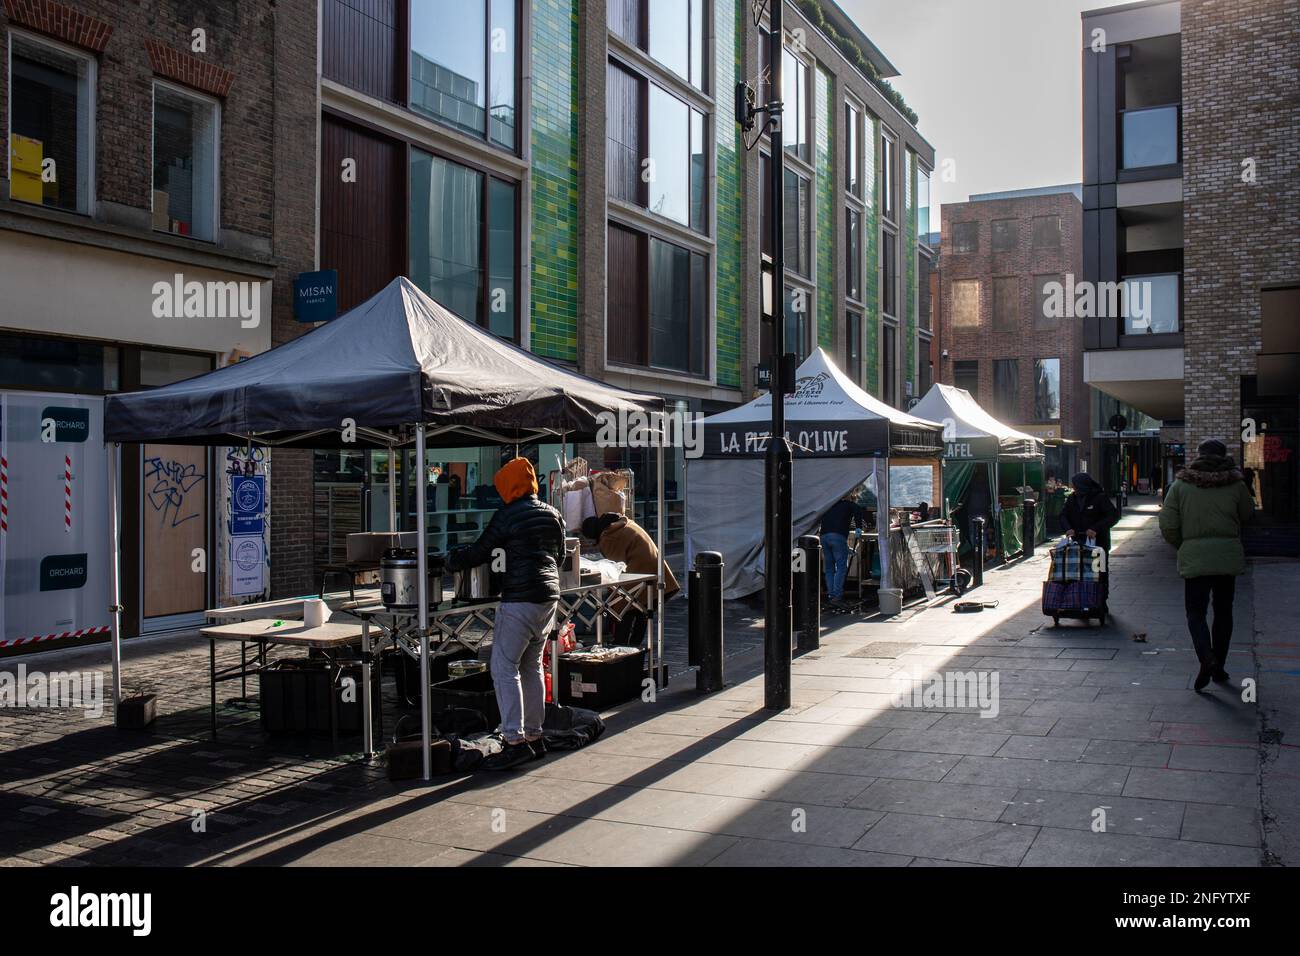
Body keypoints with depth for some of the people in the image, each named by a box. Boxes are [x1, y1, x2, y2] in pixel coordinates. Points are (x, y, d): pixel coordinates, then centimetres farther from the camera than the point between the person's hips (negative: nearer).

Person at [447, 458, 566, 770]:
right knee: (532, 666, 15)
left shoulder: (507, 516, -10)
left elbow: (479, 553, -6)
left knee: (504, 668, -4)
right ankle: (534, 736, 19)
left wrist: (450, 561, 11)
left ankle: (516, 742, -9)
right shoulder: (553, 515, 11)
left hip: (520, 601, -8)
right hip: (550, 596, 8)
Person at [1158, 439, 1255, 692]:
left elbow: (1167, 525, -5)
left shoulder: (1180, 485, -2)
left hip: (1194, 557, -1)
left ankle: (1207, 658, -20)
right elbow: (1247, 514, 14)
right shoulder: (1235, 484, -1)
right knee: (1223, 611, 14)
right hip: (1228, 555, 2)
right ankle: (1219, 667, 20)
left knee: (1196, 611, 4)